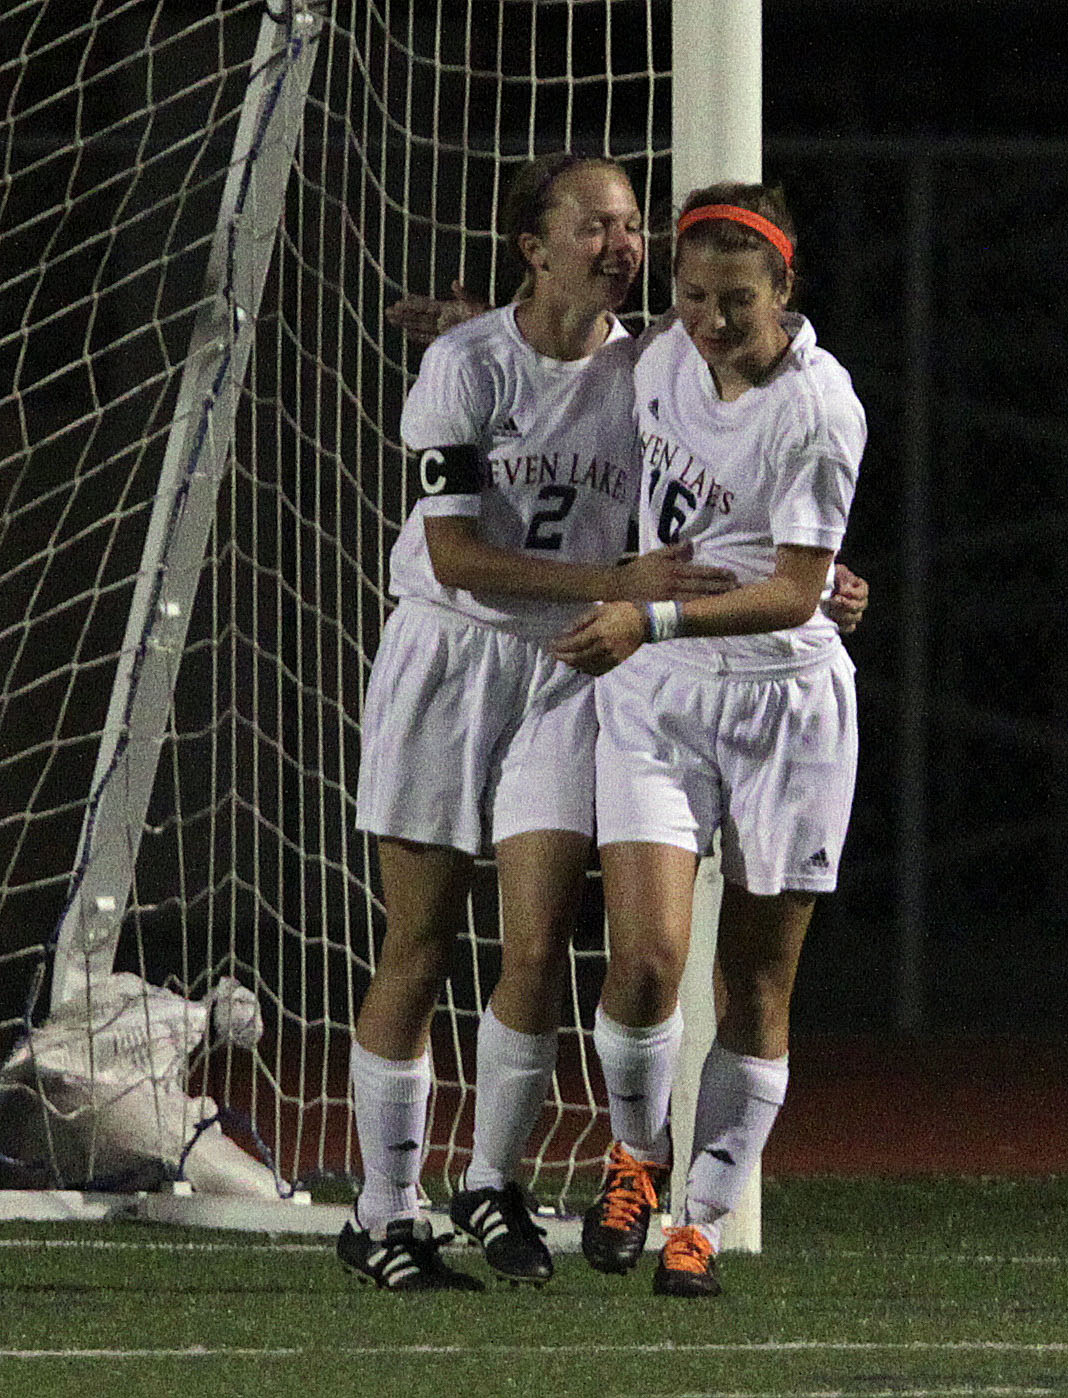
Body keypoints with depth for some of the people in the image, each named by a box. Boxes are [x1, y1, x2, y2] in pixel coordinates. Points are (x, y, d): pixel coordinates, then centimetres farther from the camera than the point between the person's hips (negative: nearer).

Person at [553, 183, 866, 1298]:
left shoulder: (819, 411, -17)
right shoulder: (666, 358, -1)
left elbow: (794, 591, -19)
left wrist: (650, 620, -28)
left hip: (785, 700, -3)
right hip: (657, 699, 3)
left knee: (757, 987, 3)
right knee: (645, 962, -14)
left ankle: (703, 1219, 16)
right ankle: (635, 1155, 13)